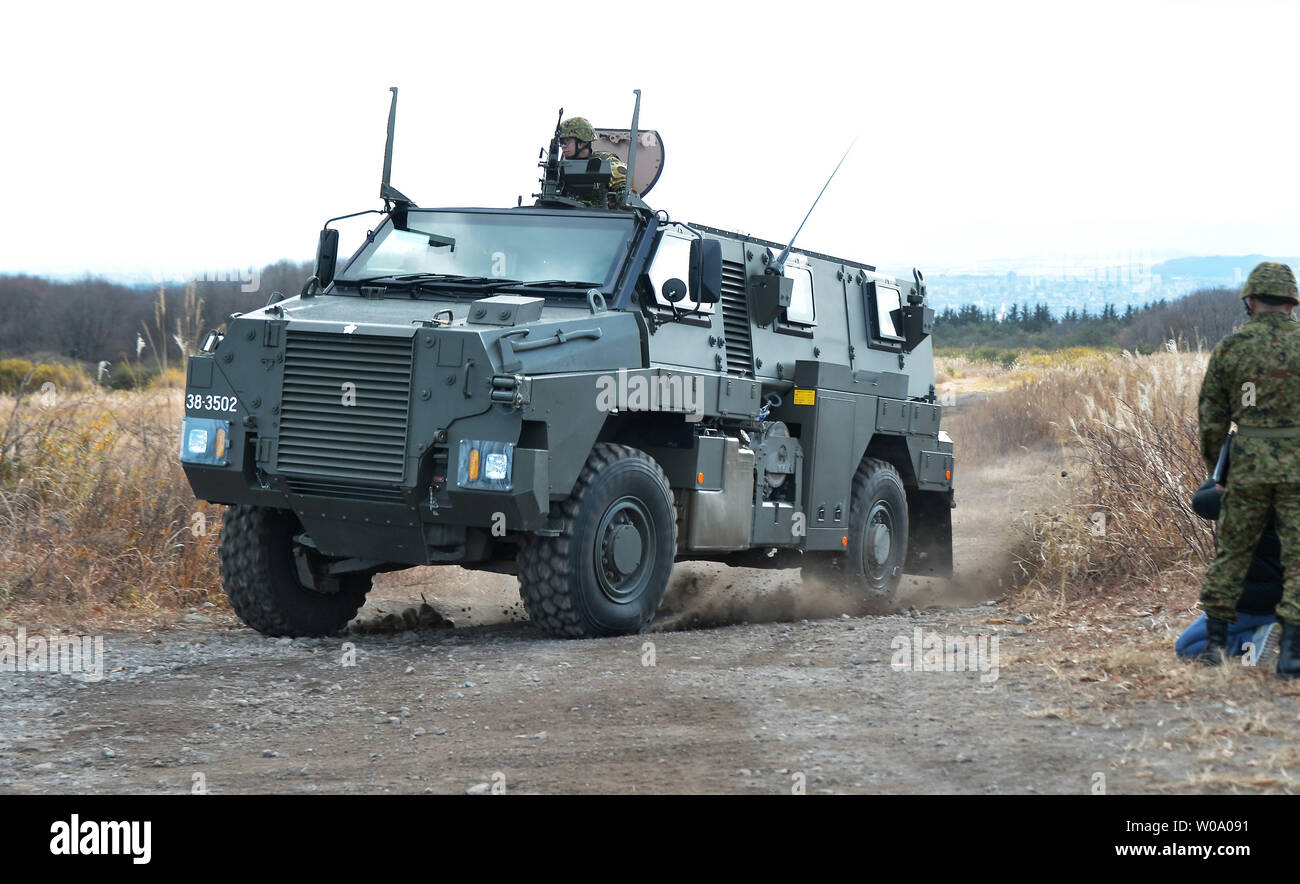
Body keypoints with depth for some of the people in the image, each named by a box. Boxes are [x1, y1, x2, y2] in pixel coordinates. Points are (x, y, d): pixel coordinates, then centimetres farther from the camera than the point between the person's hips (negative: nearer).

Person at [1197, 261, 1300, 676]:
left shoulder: (1229, 347, 1)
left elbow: (1211, 417, 7)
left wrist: (1214, 467, 22)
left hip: (1249, 465, 1)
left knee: (1231, 552, 14)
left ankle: (1215, 642, 14)